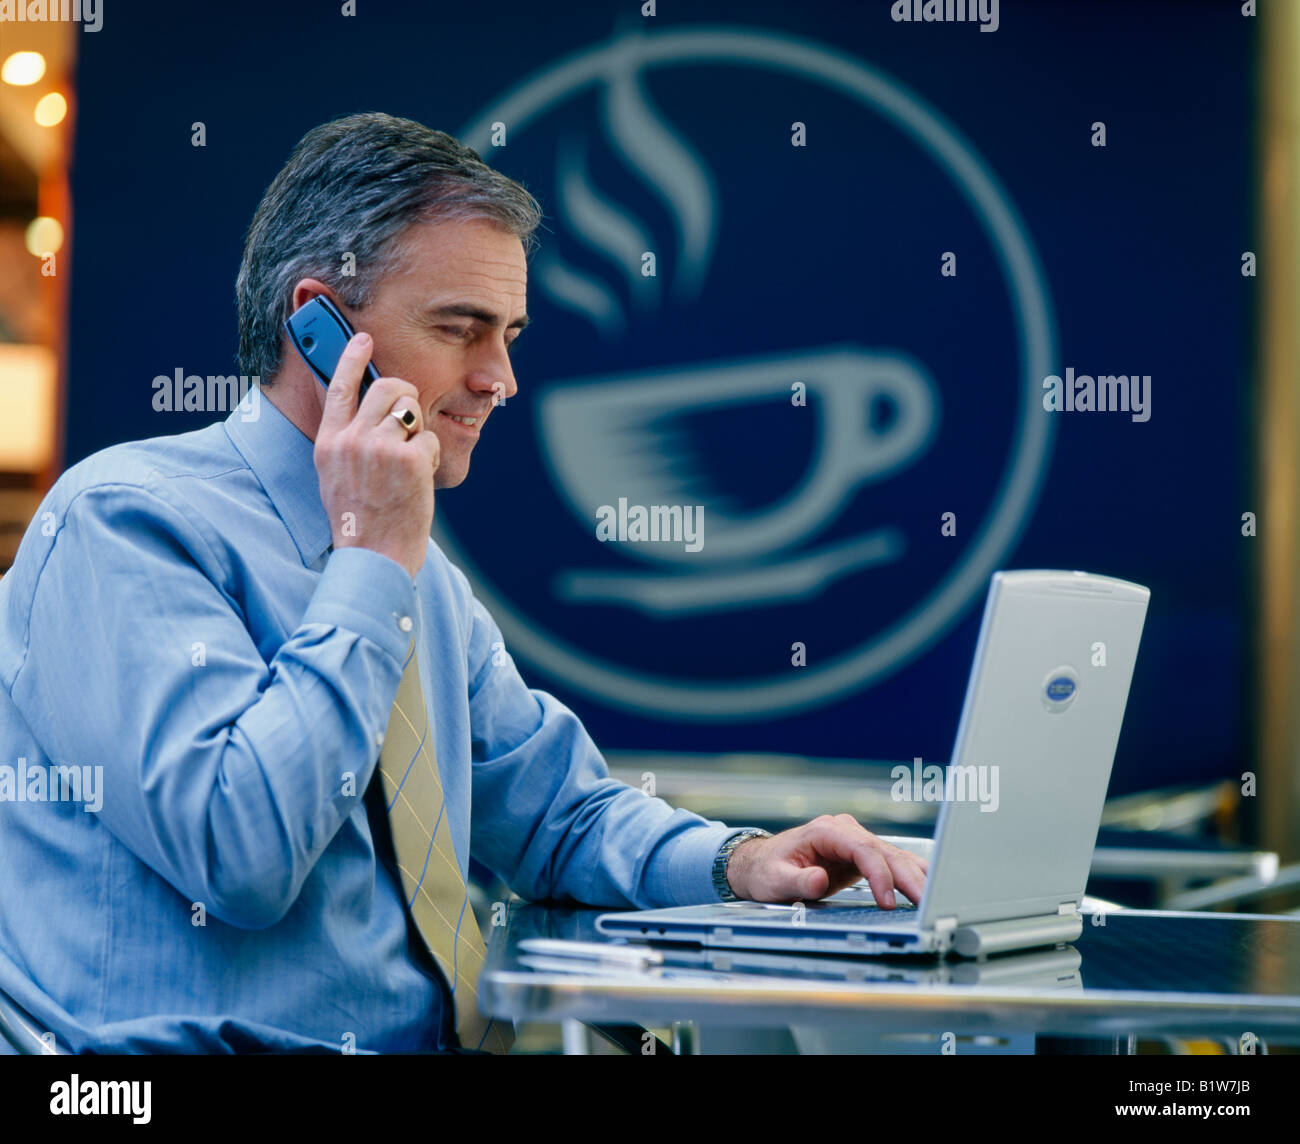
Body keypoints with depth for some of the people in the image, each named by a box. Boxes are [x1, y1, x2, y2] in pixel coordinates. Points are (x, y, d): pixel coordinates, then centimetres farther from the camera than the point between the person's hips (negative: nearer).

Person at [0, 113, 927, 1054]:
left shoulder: (430, 585, 15)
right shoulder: (124, 518, -10)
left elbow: (558, 809, 22)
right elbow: (238, 855, -21)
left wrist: (737, 861, 3)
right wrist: (371, 564, -15)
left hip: (435, 1033, 8)